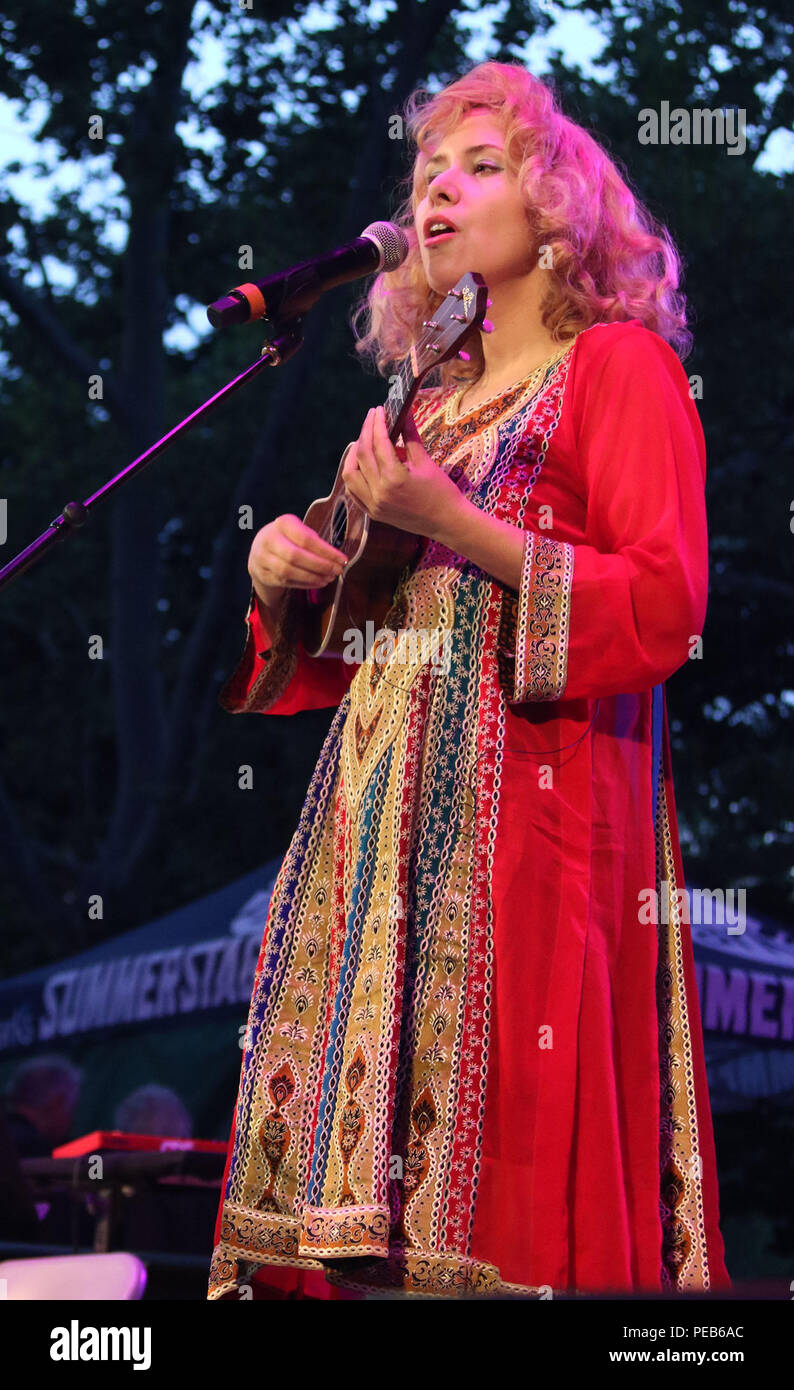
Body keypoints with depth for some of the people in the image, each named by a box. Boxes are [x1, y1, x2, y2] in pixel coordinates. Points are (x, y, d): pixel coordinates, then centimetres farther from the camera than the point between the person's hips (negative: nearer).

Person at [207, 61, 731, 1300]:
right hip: (383, 812, 6)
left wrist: (453, 526, -13)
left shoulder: (618, 363, 5)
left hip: (533, 807, -6)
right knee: (362, 1175, -3)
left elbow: (667, 610, -8)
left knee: (506, 1154, -12)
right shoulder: (429, 406, 24)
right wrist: (281, 581, 6)